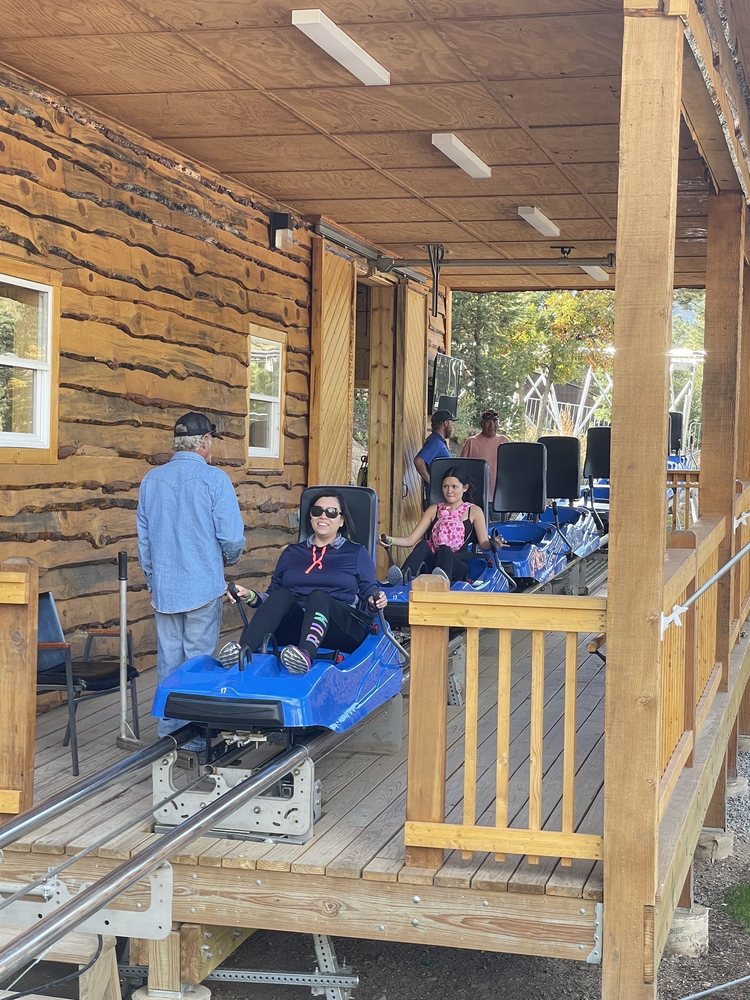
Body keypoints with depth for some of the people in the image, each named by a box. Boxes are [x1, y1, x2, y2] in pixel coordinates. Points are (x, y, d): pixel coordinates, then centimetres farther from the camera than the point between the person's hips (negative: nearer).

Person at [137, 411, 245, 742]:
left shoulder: (151, 480, 6)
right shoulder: (214, 479, -10)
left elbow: (143, 537, 12)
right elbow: (232, 536, -12)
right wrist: (229, 558, 11)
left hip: (163, 588, 5)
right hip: (203, 586, -4)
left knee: (168, 659, 12)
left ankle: (168, 728, 19)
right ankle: (196, 734, 8)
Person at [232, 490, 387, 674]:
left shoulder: (357, 553, 20)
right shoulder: (291, 553, 28)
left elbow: (368, 597, 12)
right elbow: (274, 597, 22)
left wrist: (373, 604, -12)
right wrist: (251, 597, 2)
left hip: (345, 629, -2)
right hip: (293, 628, 3)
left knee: (318, 596, -34)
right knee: (282, 595, -28)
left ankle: (305, 654, -65)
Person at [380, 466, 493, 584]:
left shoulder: (474, 511, 13)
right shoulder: (434, 510, 19)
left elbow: (483, 543, 1)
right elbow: (410, 540, 13)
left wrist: (492, 544, -25)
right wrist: (389, 540, -8)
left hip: (458, 564, -3)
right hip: (432, 563, 3)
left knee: (444, 549, -35)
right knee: (424, 544, -29)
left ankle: (443, 577, -70)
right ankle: (403, 576, -56)